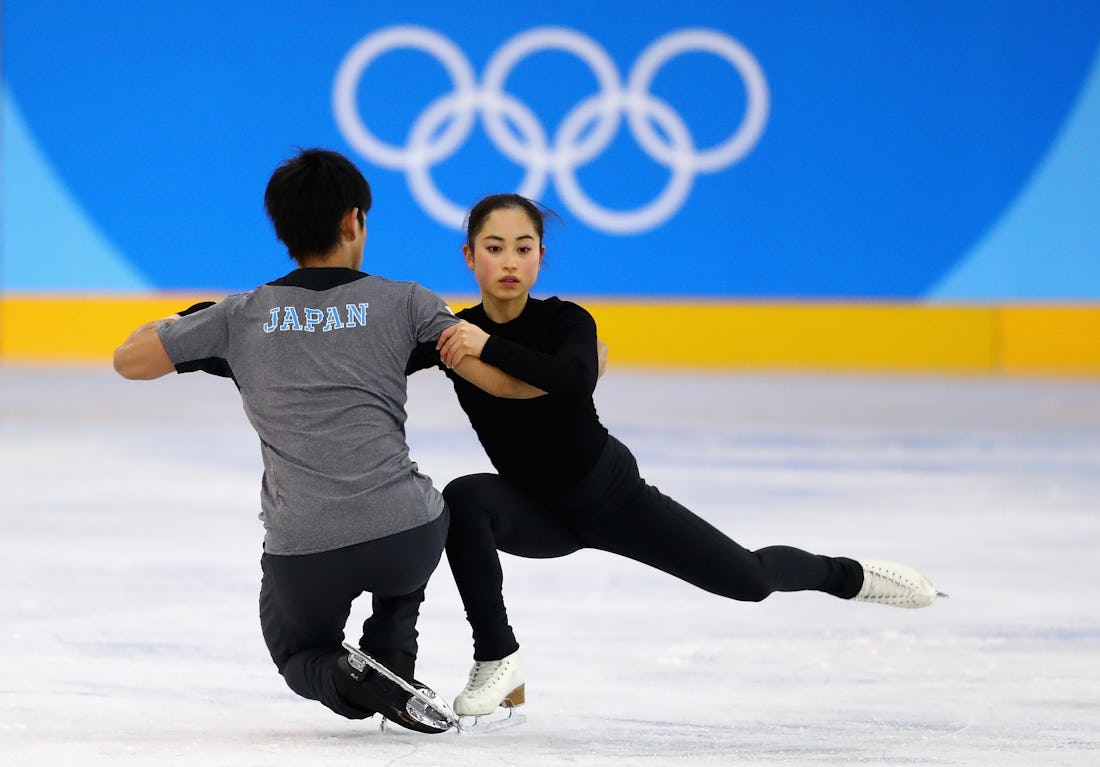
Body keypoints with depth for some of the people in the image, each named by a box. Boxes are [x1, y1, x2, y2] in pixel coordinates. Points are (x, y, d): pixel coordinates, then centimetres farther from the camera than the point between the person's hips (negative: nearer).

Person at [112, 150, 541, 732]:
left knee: (298, 650, 31)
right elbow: (502, 381, 1)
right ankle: (391, 657, 14)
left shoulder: (242, 315, 7)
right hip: (407, 538, 0)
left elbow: (129, 361, 14)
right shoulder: (404, 302, 5)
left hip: (301, 551, 0)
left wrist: (183, 322, 33)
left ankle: (346, 678, -6)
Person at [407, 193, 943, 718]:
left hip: (612, 494, -1)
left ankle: (847, 575, 36)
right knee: (463, 500, -32)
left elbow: (577, 379, -40)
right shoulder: (452, 335, -11)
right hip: (538, 513, 1)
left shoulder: (565, 321, -17)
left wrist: (489, 348, -45)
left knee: (747, 578, 2)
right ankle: (496, 658, -20)